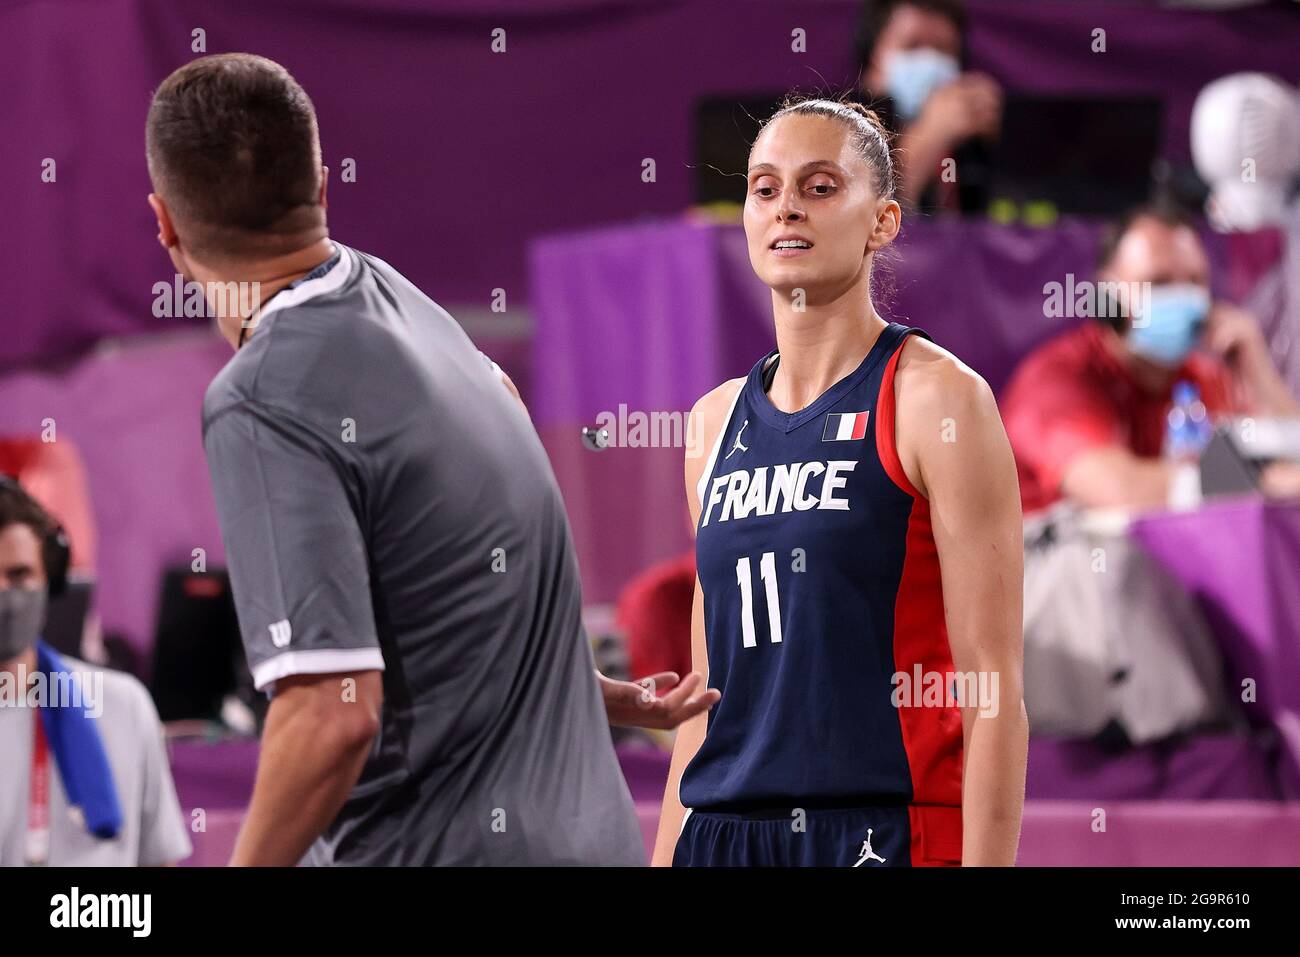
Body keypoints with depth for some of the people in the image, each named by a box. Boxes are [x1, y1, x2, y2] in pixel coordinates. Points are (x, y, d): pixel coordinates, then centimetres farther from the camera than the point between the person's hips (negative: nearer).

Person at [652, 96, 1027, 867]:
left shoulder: (936, 398, -4)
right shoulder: (718, 421, 13)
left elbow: (994, 690, -9)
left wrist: (986, 861, -15)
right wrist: (664, 855, 11)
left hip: (889, 830, -5)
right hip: (725, 830, 6)